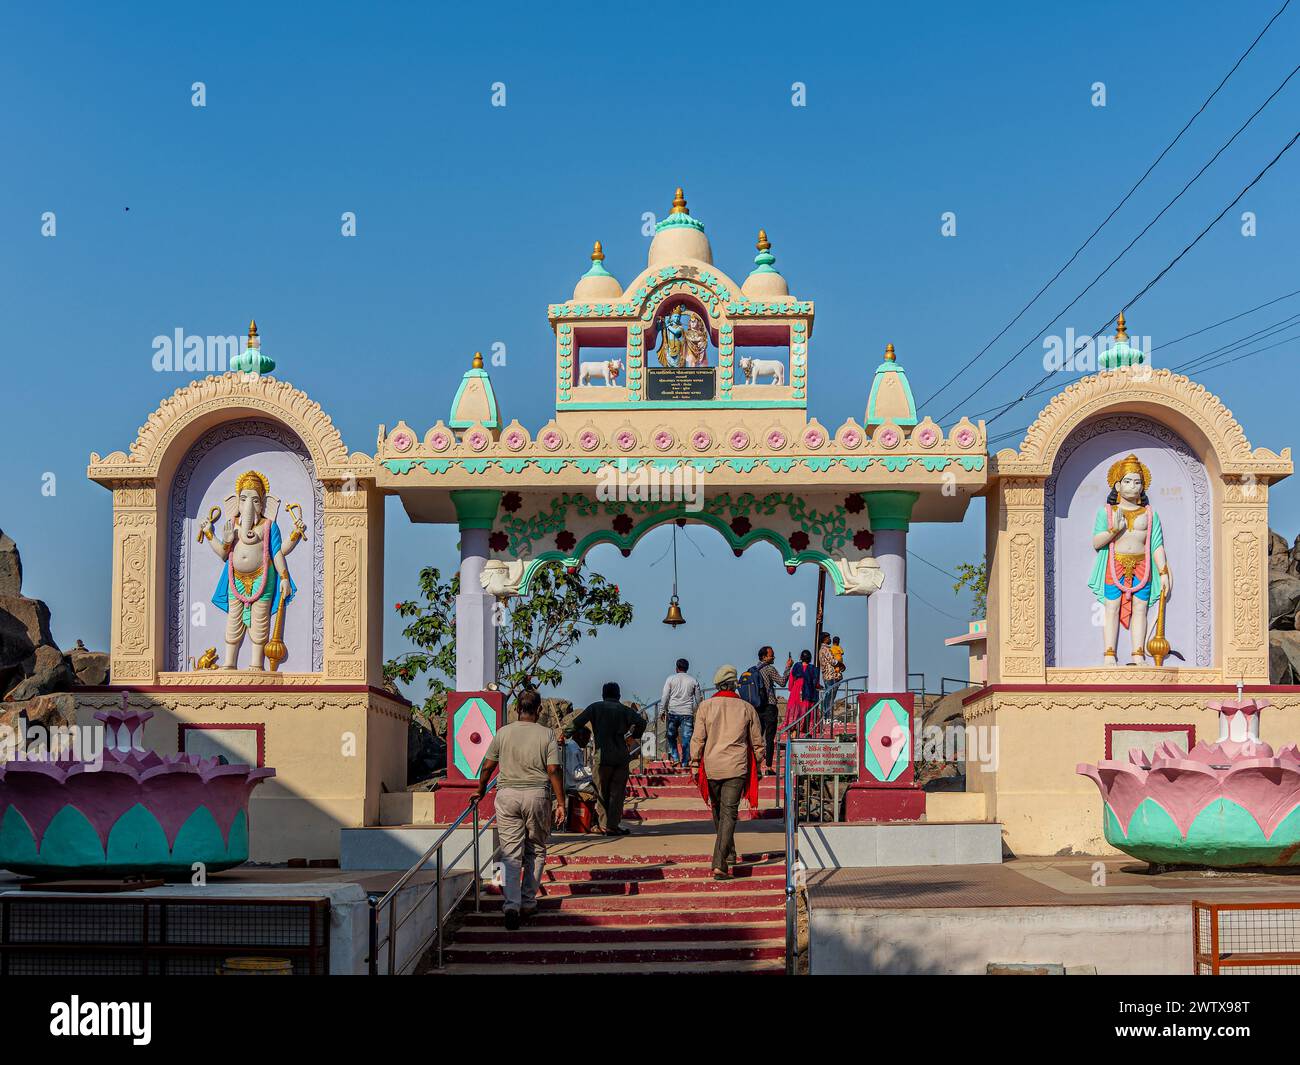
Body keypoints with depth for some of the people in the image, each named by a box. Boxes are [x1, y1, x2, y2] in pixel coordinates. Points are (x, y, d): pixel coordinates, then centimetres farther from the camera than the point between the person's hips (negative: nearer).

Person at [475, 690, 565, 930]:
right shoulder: (546, 735, -1)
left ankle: (511, 903, -14)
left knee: (511, 854, 1)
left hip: (507, 795, 1)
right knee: (535, 851, 15)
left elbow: (487, 767, 5)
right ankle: (528, 902, 17)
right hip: (537, 794, -1)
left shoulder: (503, 733, 3)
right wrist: (560, 803, -4)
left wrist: (480, 792, 21)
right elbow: (554, 771, -7)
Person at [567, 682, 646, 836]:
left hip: (603, 757, -1)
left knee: (602, 792, 10)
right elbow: (641, 722, -6)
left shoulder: (595, 708, 4)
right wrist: (634, 736, 11)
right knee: (617, 792, 6)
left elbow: (576, 723, -2)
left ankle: (603, 825, 9)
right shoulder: (624, 710, 7)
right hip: (622, 757, 1)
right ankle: (613, 826, 3)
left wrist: (564, 735, 11)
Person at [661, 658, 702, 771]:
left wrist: (662, 710, 3)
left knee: (671, 736, 14)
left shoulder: (671, 679, 1)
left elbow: (665, 697, -3)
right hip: (687, 713, 1)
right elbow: (698, 699, 11)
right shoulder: (693, 681, 6)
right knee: (686, 738, 2)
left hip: (673, 712, -1)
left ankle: (675, 758, 4)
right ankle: (684, 763, 0)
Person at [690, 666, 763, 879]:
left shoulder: (706, 706, -1)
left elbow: (698, 738, -3)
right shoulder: (746, 708, 2)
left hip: (711, 766, 1)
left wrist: (694, 763, 5)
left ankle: (728, 853, 35)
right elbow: (757, 741, 9)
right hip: (737, 767, -1)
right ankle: (719, 863, -18)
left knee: (718, 810, 20)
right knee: (729, 814, -5)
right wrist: (757, 767, 20)